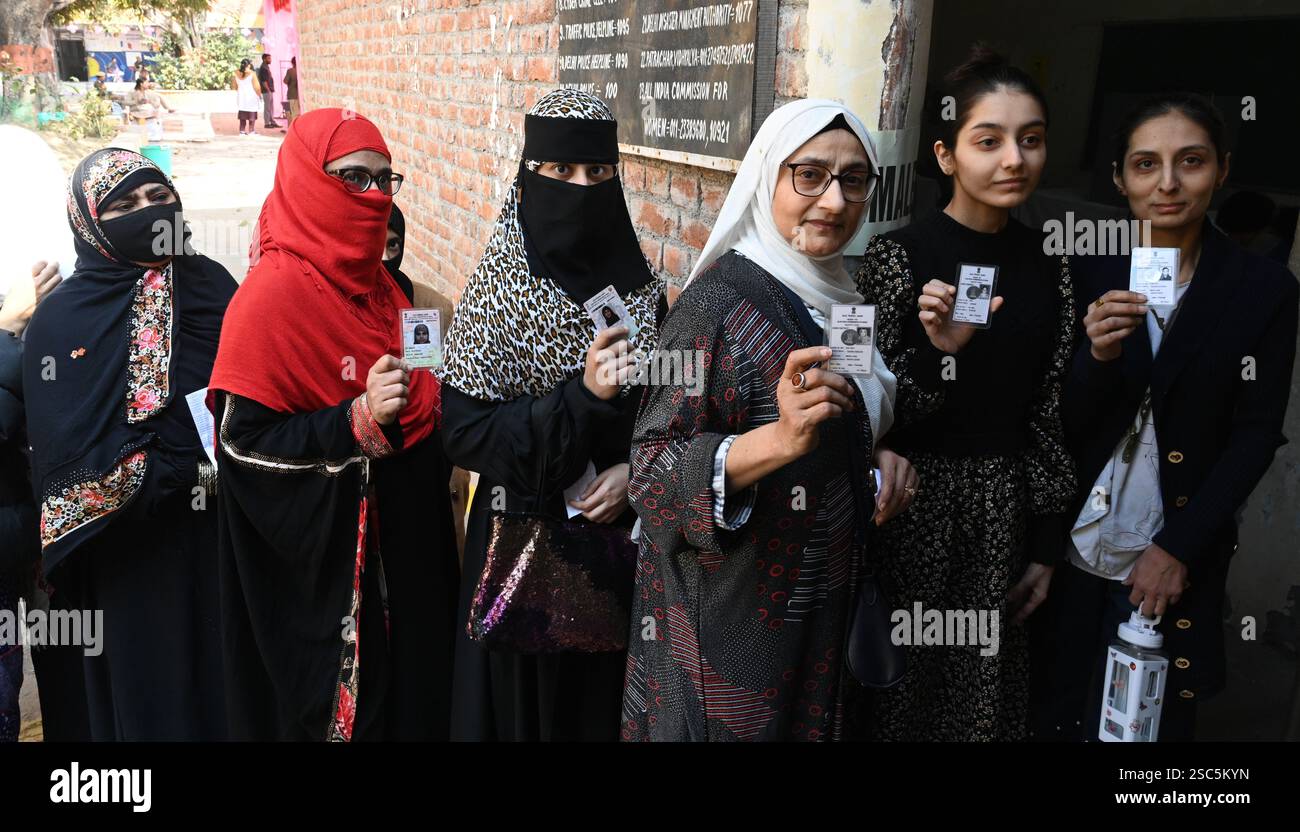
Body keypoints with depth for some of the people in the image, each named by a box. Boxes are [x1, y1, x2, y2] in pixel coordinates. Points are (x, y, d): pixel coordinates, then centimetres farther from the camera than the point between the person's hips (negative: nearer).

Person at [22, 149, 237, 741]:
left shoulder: (213, 286, 3)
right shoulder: (62, 319, -7)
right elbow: (64, 457, -14)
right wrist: (189, 472, -19)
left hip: (220, 534, 3)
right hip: (129, 548, -3)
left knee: (224, 675, 14)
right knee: (146, 687, 11)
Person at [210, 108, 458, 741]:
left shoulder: (380, 289, 7)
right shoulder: (270, 297, -17)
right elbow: (242, 441, -19)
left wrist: (424, 400, 2)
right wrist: (357, 421, -27)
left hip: (405, 548, 7)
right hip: (321, 566, -7)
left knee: (409, 697, 19)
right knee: (337, 712, 8)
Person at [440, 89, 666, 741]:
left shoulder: (641, 288, -2)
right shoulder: (497, 290, -13)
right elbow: (463, 435, -17)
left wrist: (635, 468, -12)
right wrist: (581, 396, -26)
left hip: (619, 536, 4)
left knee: (605, 692, 17)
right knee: (524, 697, 12)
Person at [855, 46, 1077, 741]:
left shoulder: (1050, 267, 3)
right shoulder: (899, 254, -10)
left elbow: (1049, 413, 7)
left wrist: (1045, 546, 8)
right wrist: (937, 350, -27)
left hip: (1004, 512, 4)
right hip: (912, 503, -4)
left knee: (987, 690, 15)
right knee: (899, 685, 10)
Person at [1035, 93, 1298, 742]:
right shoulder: (1089, 274, -2)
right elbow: (1065, 426, -3)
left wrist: (1180, 548, -10)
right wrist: (1099, 357, -23)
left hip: (1178, 557, -1)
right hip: (1073, 548, 1)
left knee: (1150, 721, 10)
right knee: (1057, 716, 11)